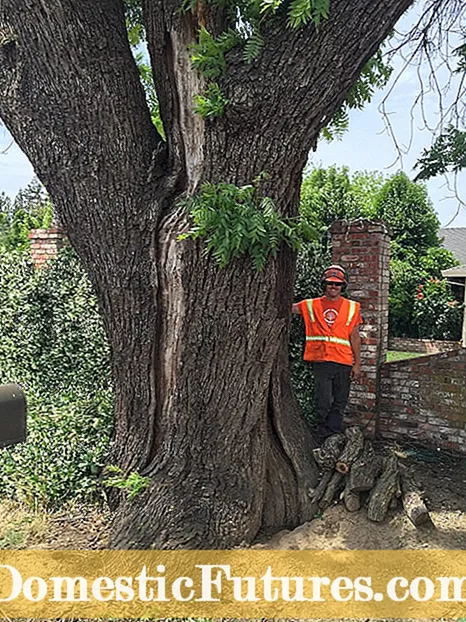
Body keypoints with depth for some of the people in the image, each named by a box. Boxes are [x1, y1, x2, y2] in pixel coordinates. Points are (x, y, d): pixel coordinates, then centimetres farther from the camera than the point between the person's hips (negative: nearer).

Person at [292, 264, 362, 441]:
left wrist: (357, 364, 6)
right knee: (323, 403, -2)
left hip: (343, 363, 1)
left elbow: (355, 337, 8)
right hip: (320, 362, -1)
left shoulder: (352, 307, 8)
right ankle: (323, 440, 14)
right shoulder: (312, 305, 6)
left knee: (339, 404, 8)